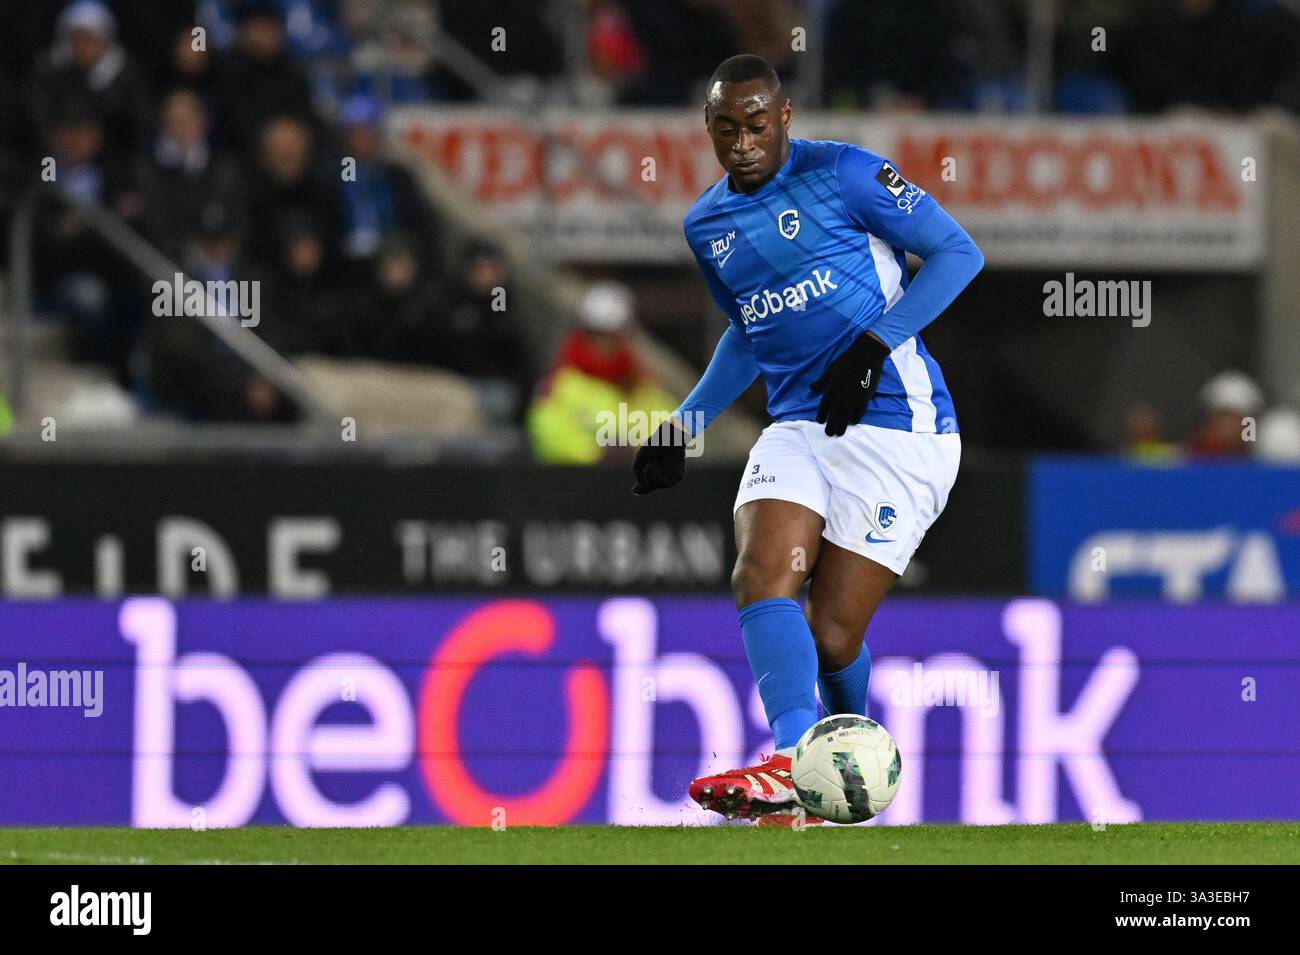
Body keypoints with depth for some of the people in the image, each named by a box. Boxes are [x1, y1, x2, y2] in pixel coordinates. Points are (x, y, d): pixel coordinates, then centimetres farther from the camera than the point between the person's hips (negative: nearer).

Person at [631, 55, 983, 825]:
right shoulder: (707, 225, 14)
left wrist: (875, 345, -16)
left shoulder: (842, 175, -7)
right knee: (762, 581, -21)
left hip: (895, 426, -5)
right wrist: (686, 424, 20)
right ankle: (794, 767, -31)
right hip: (798, 428, 5)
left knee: (833, 636, -9)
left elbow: (958, 253, -6)